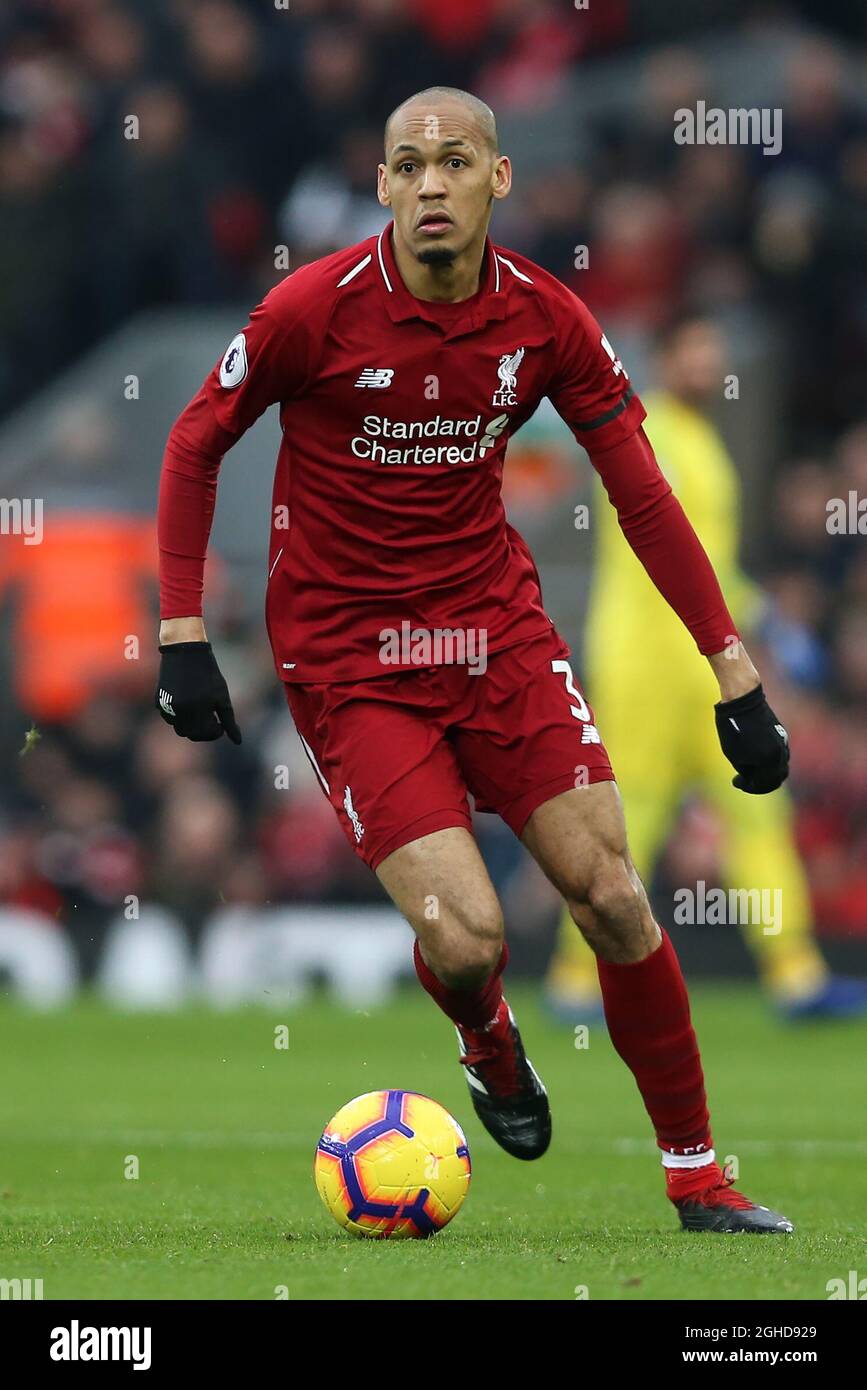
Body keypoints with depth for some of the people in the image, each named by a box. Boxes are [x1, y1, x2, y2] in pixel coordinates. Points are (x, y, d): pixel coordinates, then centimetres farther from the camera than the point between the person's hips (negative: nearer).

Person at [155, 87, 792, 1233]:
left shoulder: (546, 320, -6)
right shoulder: (313, 311, -15)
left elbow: (643, 498, 2)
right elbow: (197, 441, -1)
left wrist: (734, 673, -2)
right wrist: (182, 632, -6)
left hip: (495, 623, 3)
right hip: (346, 654, -3)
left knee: (611, 895, -4)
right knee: (467, 940, -15)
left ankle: (697, 1177, 10)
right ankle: (490, 1047, 23)